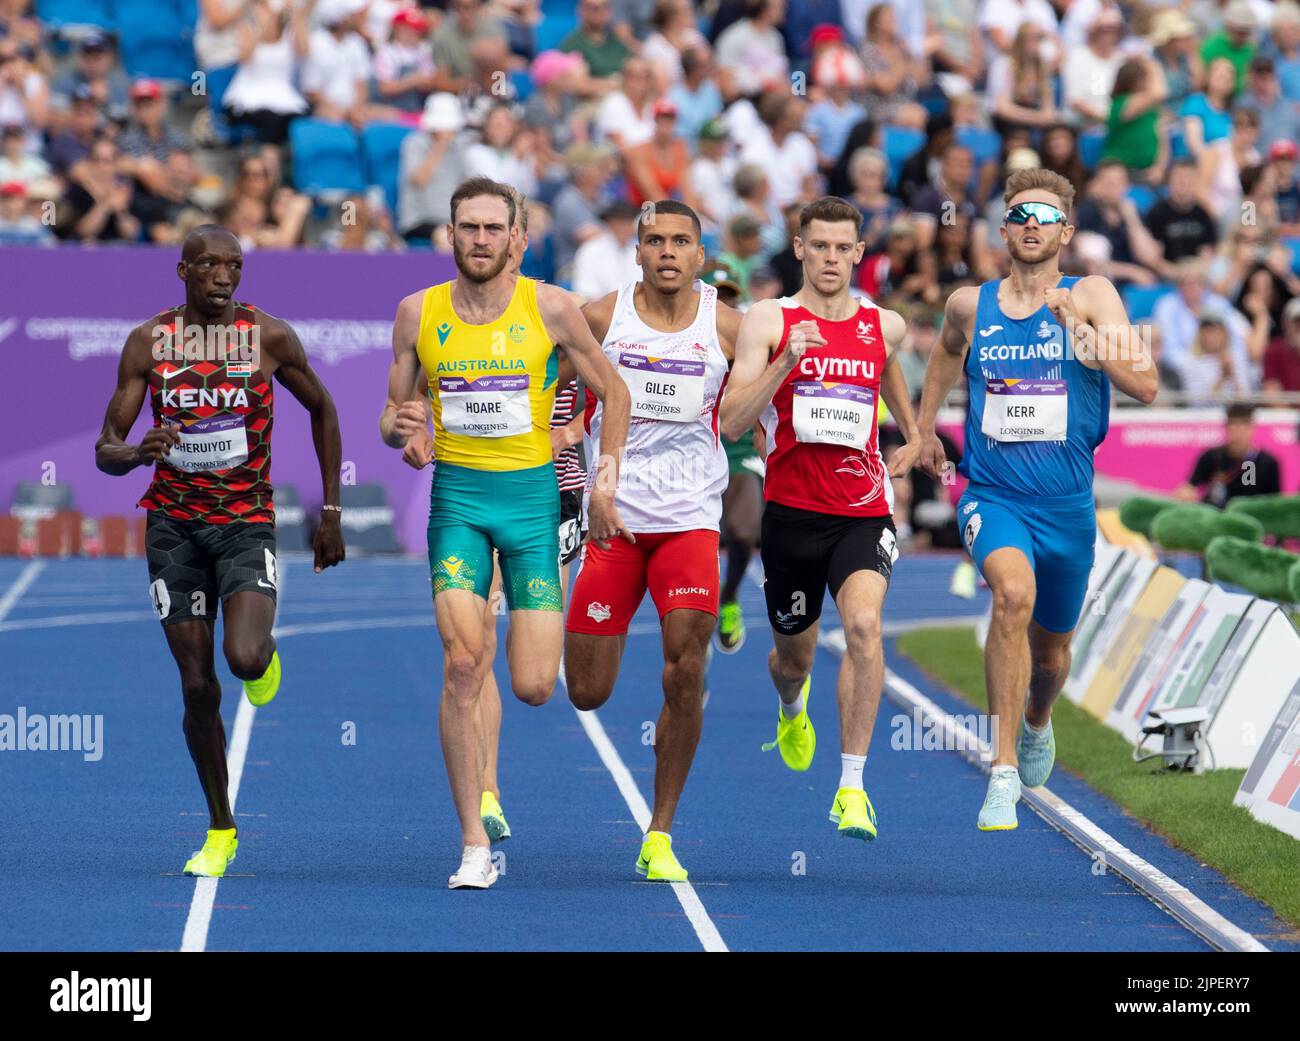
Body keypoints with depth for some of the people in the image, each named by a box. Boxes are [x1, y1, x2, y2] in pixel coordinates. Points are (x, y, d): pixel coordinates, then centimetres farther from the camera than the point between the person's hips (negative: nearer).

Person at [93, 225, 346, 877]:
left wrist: (331, 511, 10)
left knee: (245, 658, -25)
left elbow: (323, 411, 12)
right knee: (198, 688, 1)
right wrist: (135, 453, -28)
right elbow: (105, 451, -3)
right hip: (174, 525, 1)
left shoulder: (270, 338, -4)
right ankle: (220, 832, 16)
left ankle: (265, 652, 15)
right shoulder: (148, 342, -2)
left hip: (246, 520, -1)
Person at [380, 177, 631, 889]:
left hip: (532, 494, 0)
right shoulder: (418, 312, 1)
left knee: (533, 687, -6)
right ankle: (474, 845, -10)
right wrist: (397, 428, -14)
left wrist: (605, 482, 2)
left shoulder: (549, 308, -4)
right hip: (457, 495, 0)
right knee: (463, 665, -17)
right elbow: (392, 418, 10)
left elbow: (612, 391, 8)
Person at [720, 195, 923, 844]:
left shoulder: (884, 326, 5)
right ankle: (792, 706, 57)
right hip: (791, 511, 0)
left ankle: (852, 787, -22)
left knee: (864, 625, -26)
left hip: (863, 511, 0)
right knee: (793, 654, 16)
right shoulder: (768, 321, -4)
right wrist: (786, 361, -24)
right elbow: (732, 423, -13)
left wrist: (914, 435, 32)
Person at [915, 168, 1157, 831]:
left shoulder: (1090, 297, -5)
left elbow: (1145, 387, -16)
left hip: (1067, 505, 1)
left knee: (1050, 650, 17)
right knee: (1014, 593, -32)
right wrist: (924, 427, 30)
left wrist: (1084, 330, -25)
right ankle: (1004, 772, -30)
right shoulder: (970, 305, 2)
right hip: (992, 497, -1)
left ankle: (1037, 723, 55)